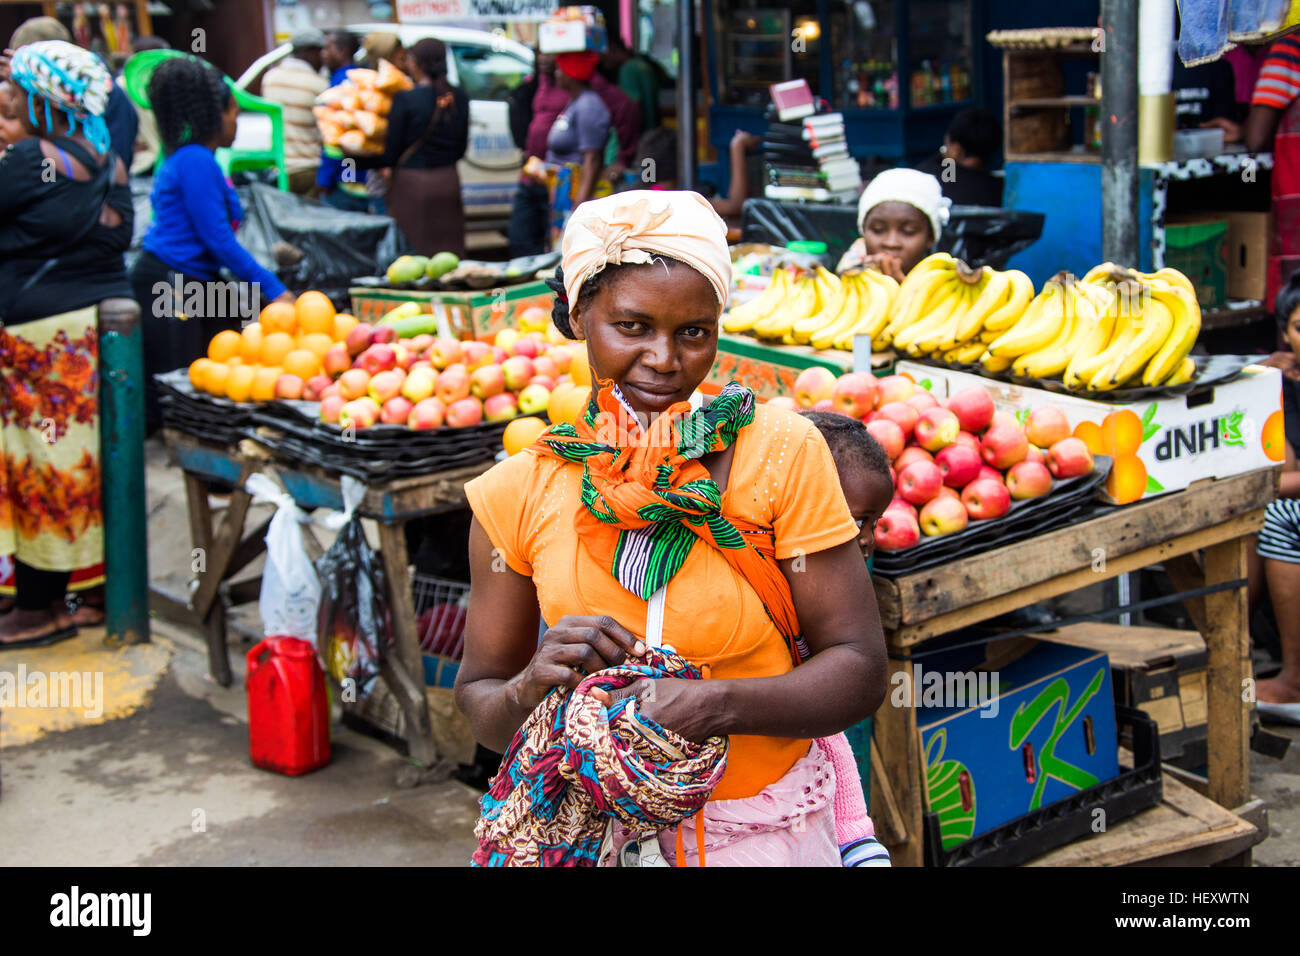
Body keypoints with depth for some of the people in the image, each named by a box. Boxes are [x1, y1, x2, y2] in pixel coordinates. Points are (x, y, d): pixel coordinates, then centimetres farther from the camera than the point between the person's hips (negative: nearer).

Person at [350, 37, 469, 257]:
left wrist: (356, 161, 5)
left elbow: (390, 154, -8)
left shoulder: (405, 100, -11)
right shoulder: (459, 98, 3)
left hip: (412, 183, -5)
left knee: (411, 254, 0)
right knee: (449, 253, 8)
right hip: (448, 182, 5)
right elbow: (461, 148, 11)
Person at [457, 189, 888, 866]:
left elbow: (859, 668, -12)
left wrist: (719, 704, -29)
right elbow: (477, 696, 1)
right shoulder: (518, 496, -7)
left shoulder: (779, 452, -12)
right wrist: (529, 689, -22)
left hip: (764, 829, -1)